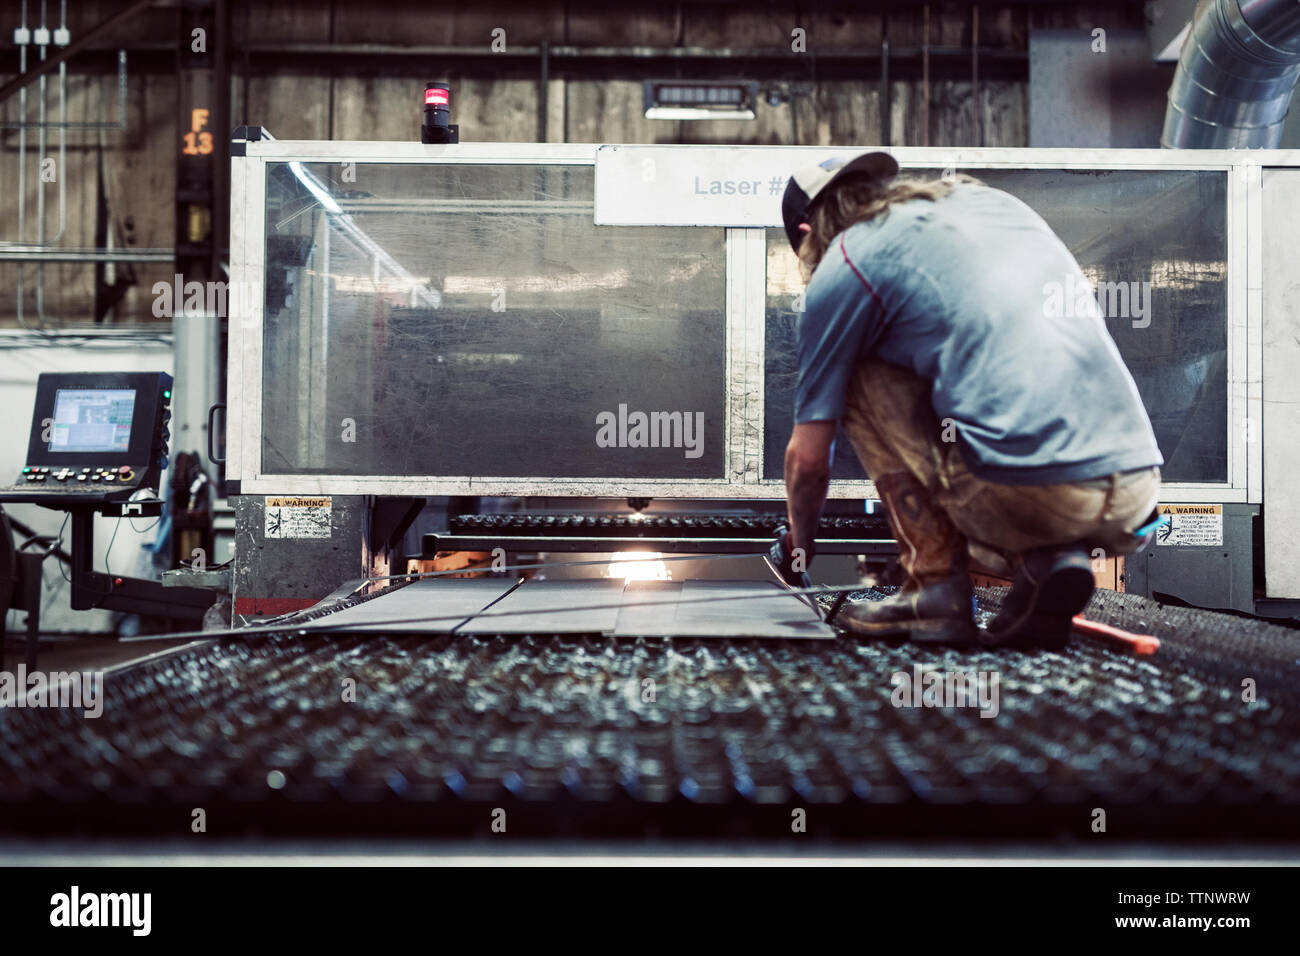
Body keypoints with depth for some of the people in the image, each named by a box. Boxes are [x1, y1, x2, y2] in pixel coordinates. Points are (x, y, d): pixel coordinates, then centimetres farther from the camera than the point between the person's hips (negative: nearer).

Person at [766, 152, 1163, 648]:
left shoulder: (845, 263, 7)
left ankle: (937, 586, 7)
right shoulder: (994, 199, 25)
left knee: (861, 379, 12)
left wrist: (798, 546, 30)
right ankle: (1048, 561, 5)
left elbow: (808, 457, 10)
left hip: (1028, 496, -6)